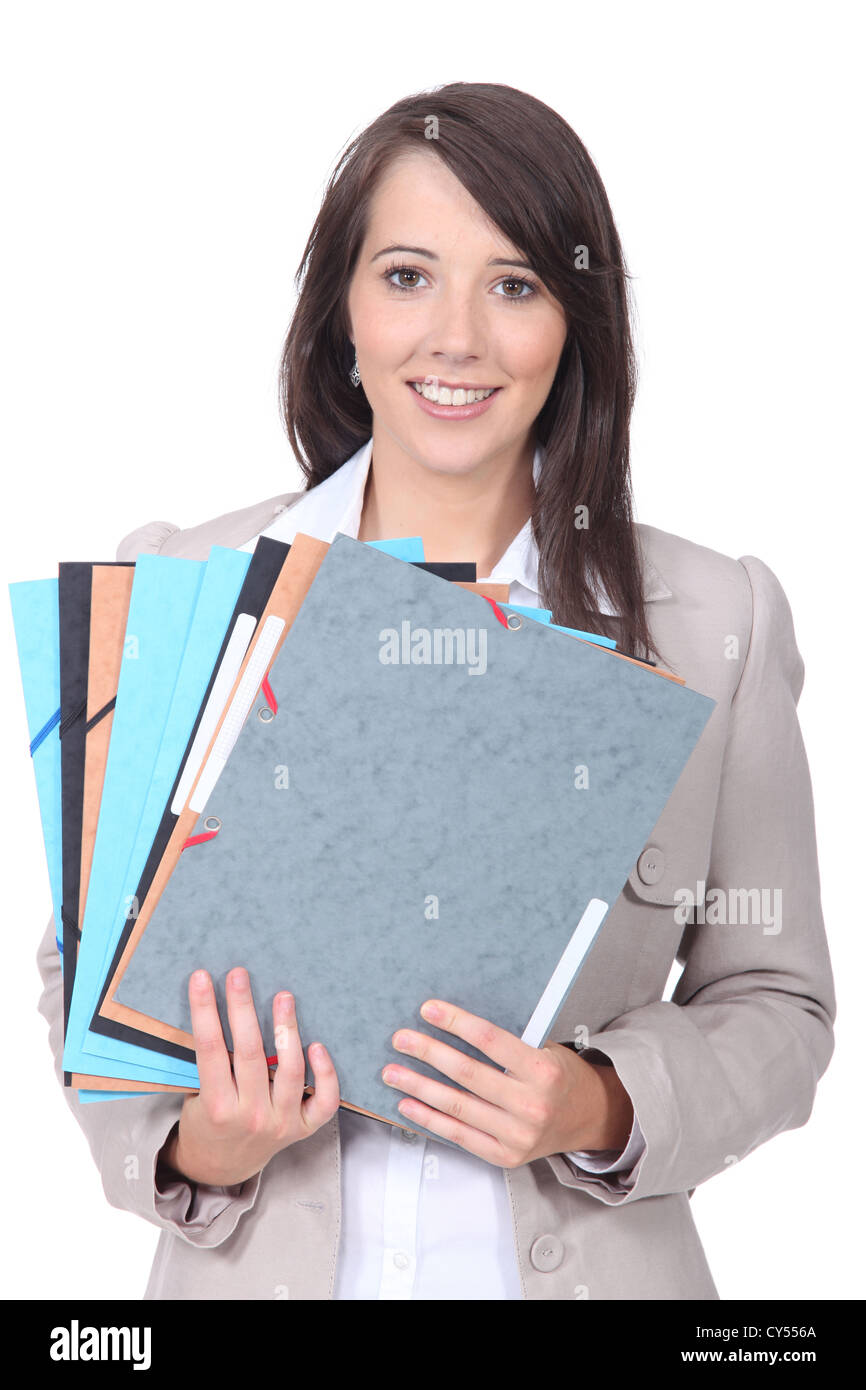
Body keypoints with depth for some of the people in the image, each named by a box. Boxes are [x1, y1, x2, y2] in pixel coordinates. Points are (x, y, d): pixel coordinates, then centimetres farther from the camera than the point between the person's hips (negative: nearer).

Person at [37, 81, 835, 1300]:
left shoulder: (717, 620, -7)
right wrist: (194, 1149, -18)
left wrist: (604, 1113, -19)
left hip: (583, 1260, 0)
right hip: (258, 1261, 1)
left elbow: (773, 1001, -1)